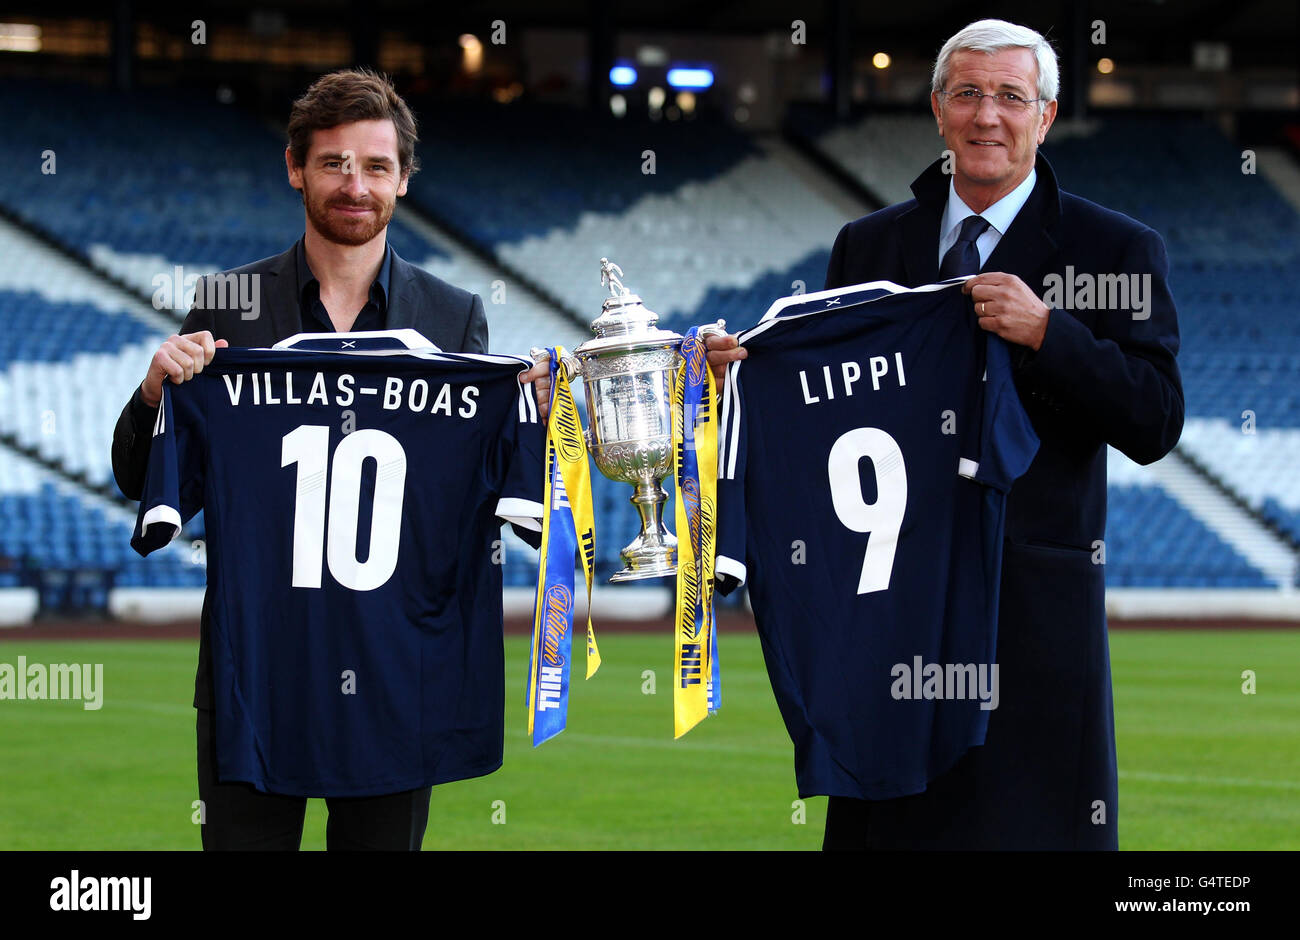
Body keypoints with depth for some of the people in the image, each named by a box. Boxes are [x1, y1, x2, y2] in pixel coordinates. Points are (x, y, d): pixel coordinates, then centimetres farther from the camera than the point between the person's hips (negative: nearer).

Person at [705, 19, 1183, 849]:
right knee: (883, 822, 7)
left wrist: (1047, 333, -21)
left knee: (1027, 822, -3)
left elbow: (1155, 426, -9)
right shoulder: (868, 247, 12)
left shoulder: (1117, 250, 0)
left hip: (1032, 594, -4)